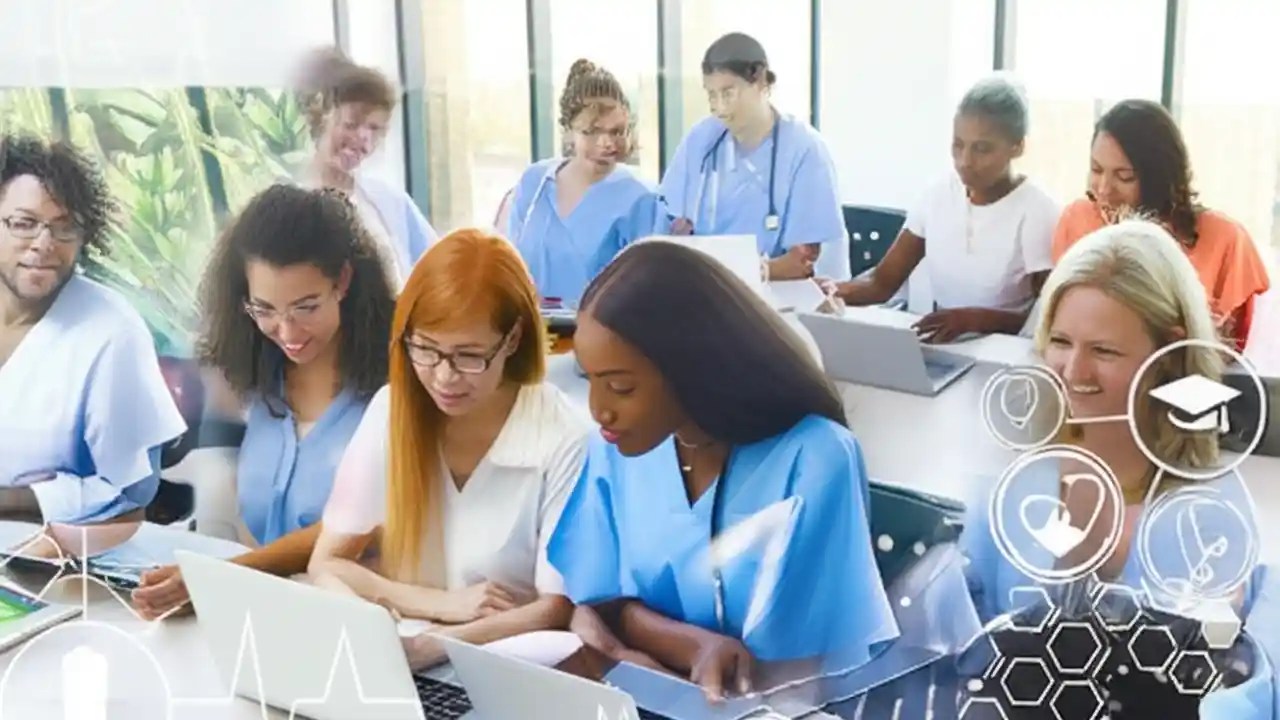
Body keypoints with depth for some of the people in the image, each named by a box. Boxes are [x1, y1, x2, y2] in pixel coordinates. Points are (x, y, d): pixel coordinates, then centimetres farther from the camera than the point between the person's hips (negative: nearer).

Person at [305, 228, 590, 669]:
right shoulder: (391, 409, -2)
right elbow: (325, 564, 1)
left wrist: (434, 644, -27)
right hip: (393, 648, 3)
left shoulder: (562, 440, -13)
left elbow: (558, 610, -12)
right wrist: (440, 603, -13)